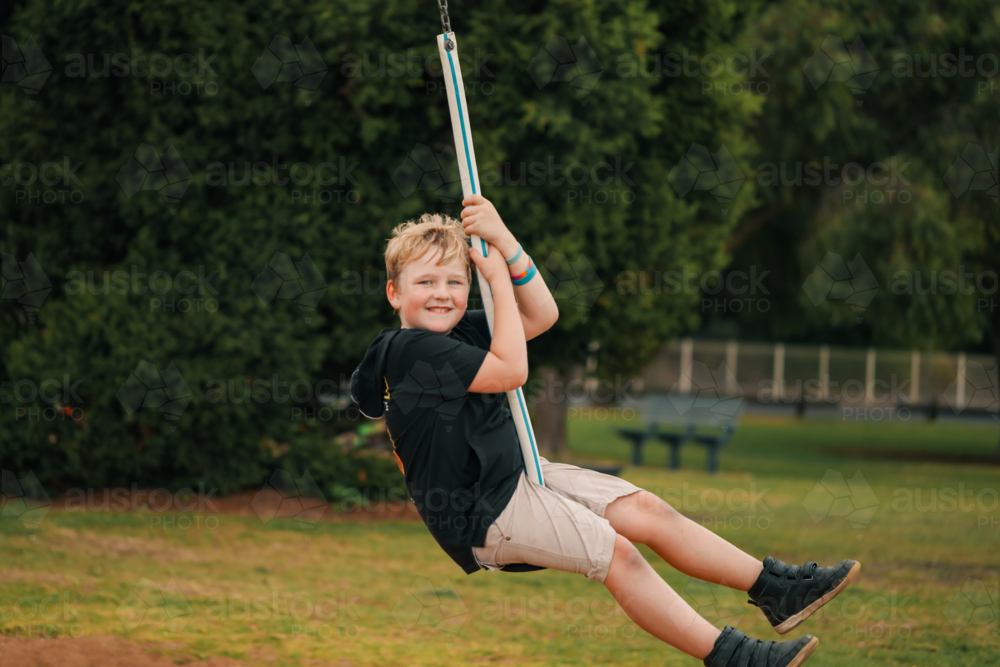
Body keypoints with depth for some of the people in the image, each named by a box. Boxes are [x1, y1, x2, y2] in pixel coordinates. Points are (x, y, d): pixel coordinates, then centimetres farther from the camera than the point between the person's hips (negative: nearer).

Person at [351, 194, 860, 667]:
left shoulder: (458, 331, 10)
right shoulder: (411, 349, -19)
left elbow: (543, 315, 8)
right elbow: (511, 371, -23)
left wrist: (505, 243, -4)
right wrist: (498, 277, -13)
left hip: (519, 473, 10)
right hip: (483, 514, -10)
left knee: (646, 511, 1)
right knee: (614, 552, -21)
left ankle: (774, 589, 3)